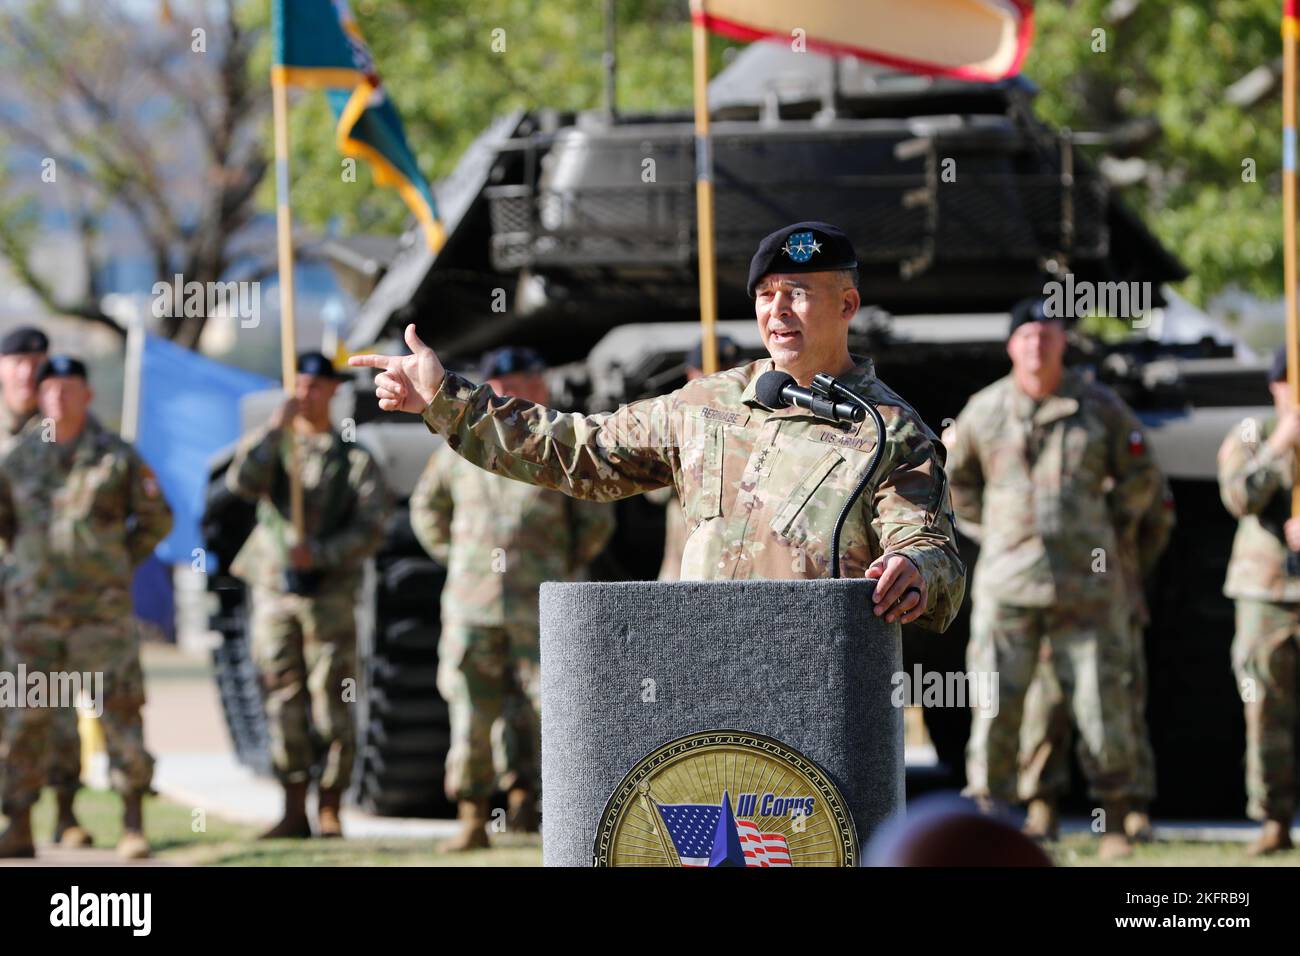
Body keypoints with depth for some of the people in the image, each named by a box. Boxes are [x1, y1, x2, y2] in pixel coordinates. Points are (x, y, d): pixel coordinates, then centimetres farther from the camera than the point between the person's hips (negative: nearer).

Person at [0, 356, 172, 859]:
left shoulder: (117, 456, 0)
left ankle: (133, 826, 1)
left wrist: (119, 562, 9)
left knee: (120, 709, -4)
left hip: (103, 607, -2)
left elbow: (157, 517, 11)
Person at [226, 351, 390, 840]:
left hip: (329, 595, -2)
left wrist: (321, 553, -18)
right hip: (274, 593, 2)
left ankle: (329, 812, 2)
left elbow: (370, 530, -5)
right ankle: (294, 812, 8)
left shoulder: (356, 460, 3)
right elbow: (241, 481, -11)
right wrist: (276, 427, -14)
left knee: (333, 706, -3)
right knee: (283, 706, 2)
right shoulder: (273, 448, 10)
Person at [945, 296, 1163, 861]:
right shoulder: (984, 411, 3)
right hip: (1007, 582, 0)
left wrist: (1111, 531, 10)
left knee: (1103, 703, 1)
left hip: (1085, 583, 0)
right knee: (994, 704, -4)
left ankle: (1114, 827, 12)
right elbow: (951, 477, 20)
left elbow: (1141, 476, 14)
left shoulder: (1099, 407, 2)